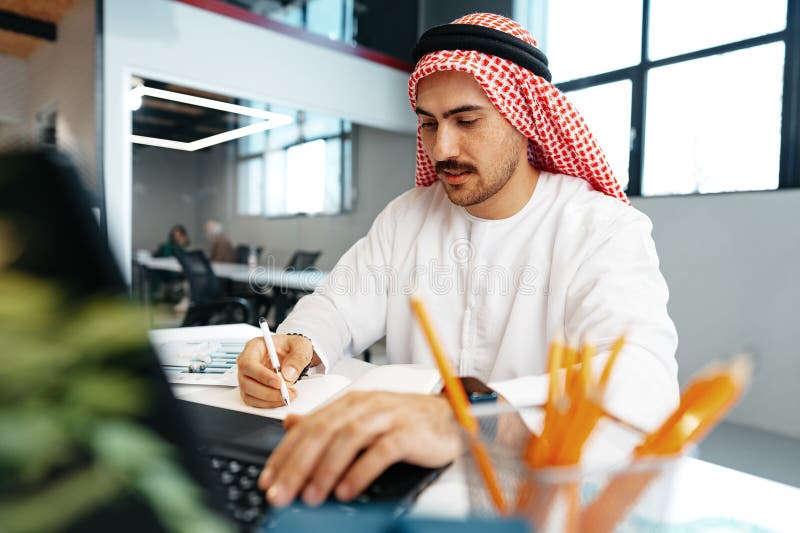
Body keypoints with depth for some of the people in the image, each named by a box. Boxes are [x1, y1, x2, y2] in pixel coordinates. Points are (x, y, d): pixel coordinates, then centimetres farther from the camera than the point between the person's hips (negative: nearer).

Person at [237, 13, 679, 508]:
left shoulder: (607, 230, -12)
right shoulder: (406, 216, 5)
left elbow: (645, 381, -27)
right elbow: (338, 307, 6)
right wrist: (298, 345, -19)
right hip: (412, 472, 4)